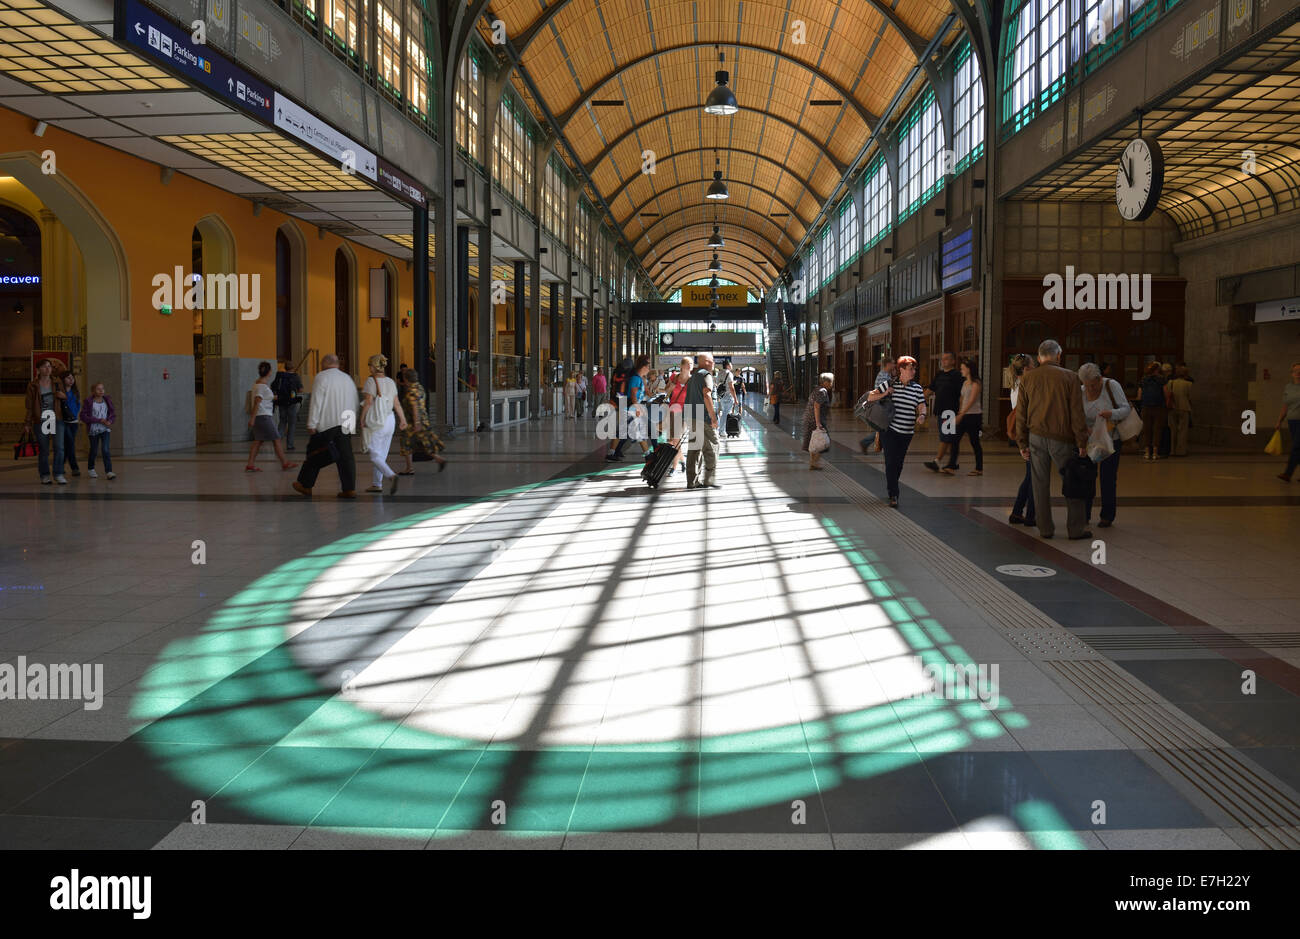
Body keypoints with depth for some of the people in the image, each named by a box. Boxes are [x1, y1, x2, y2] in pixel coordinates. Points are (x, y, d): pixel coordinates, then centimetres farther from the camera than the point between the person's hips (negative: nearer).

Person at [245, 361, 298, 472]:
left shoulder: (258, 383, 13)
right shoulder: (262, 385, -15)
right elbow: (257, 402, -19)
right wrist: (252, 418, -22)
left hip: (260, 416, 9)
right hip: (263, 416, -9)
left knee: (258, 441, 9)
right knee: (276, 439, -1)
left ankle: (250, 464, 4)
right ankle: (285, 463, 4)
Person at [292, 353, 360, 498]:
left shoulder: (322, 377, -4)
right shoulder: (348, 379, 15)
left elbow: (316, 402, -10)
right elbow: (355, 404, 17)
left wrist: (311, 424, -10)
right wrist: (351, 423, 21)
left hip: (326, 424, -5)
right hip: (346, 425, 5)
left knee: (314, 454, 7)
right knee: (346, 456, 3)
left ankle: (305, 486, 15)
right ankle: (350, 489, -2)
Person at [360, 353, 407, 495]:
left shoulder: (371, 381, -12)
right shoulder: (390, 382, 5)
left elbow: (368, 402, -15)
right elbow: (396, 403, 3)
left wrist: (362, 419, -8)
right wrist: (402, 419, 6)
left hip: (374, 422, -6)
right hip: (389, 420, 6)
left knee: (375, 456, -4)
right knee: (381, 454, 16)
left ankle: (391, 476, -27)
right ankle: (376, 484, 23)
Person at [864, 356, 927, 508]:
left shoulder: (917, 388, 7)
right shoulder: (889, 383, 0)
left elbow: (921, 406, 6)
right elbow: (870, 397, 3)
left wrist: (922, 415, -16)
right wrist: (884, 394, -14)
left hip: (906, 432, 3)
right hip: (889, 430, -3)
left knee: (899, 463, 10)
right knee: (891, 462, -10)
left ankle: (891, 488, 30)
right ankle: (893, 495, -10)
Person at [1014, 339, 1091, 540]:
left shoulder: (1027, 378, 5)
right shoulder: (1070, 377, -3)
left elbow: (1021, 413, 5)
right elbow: (1077, 413, -4)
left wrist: (1022, 443, 10)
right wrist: (1082, 443, 0)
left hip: (1036, 436, 3)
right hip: (1062, 438, -2)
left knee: (1041, 484, 8)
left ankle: (1045, 529, 13)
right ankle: (1076, 529, 10)